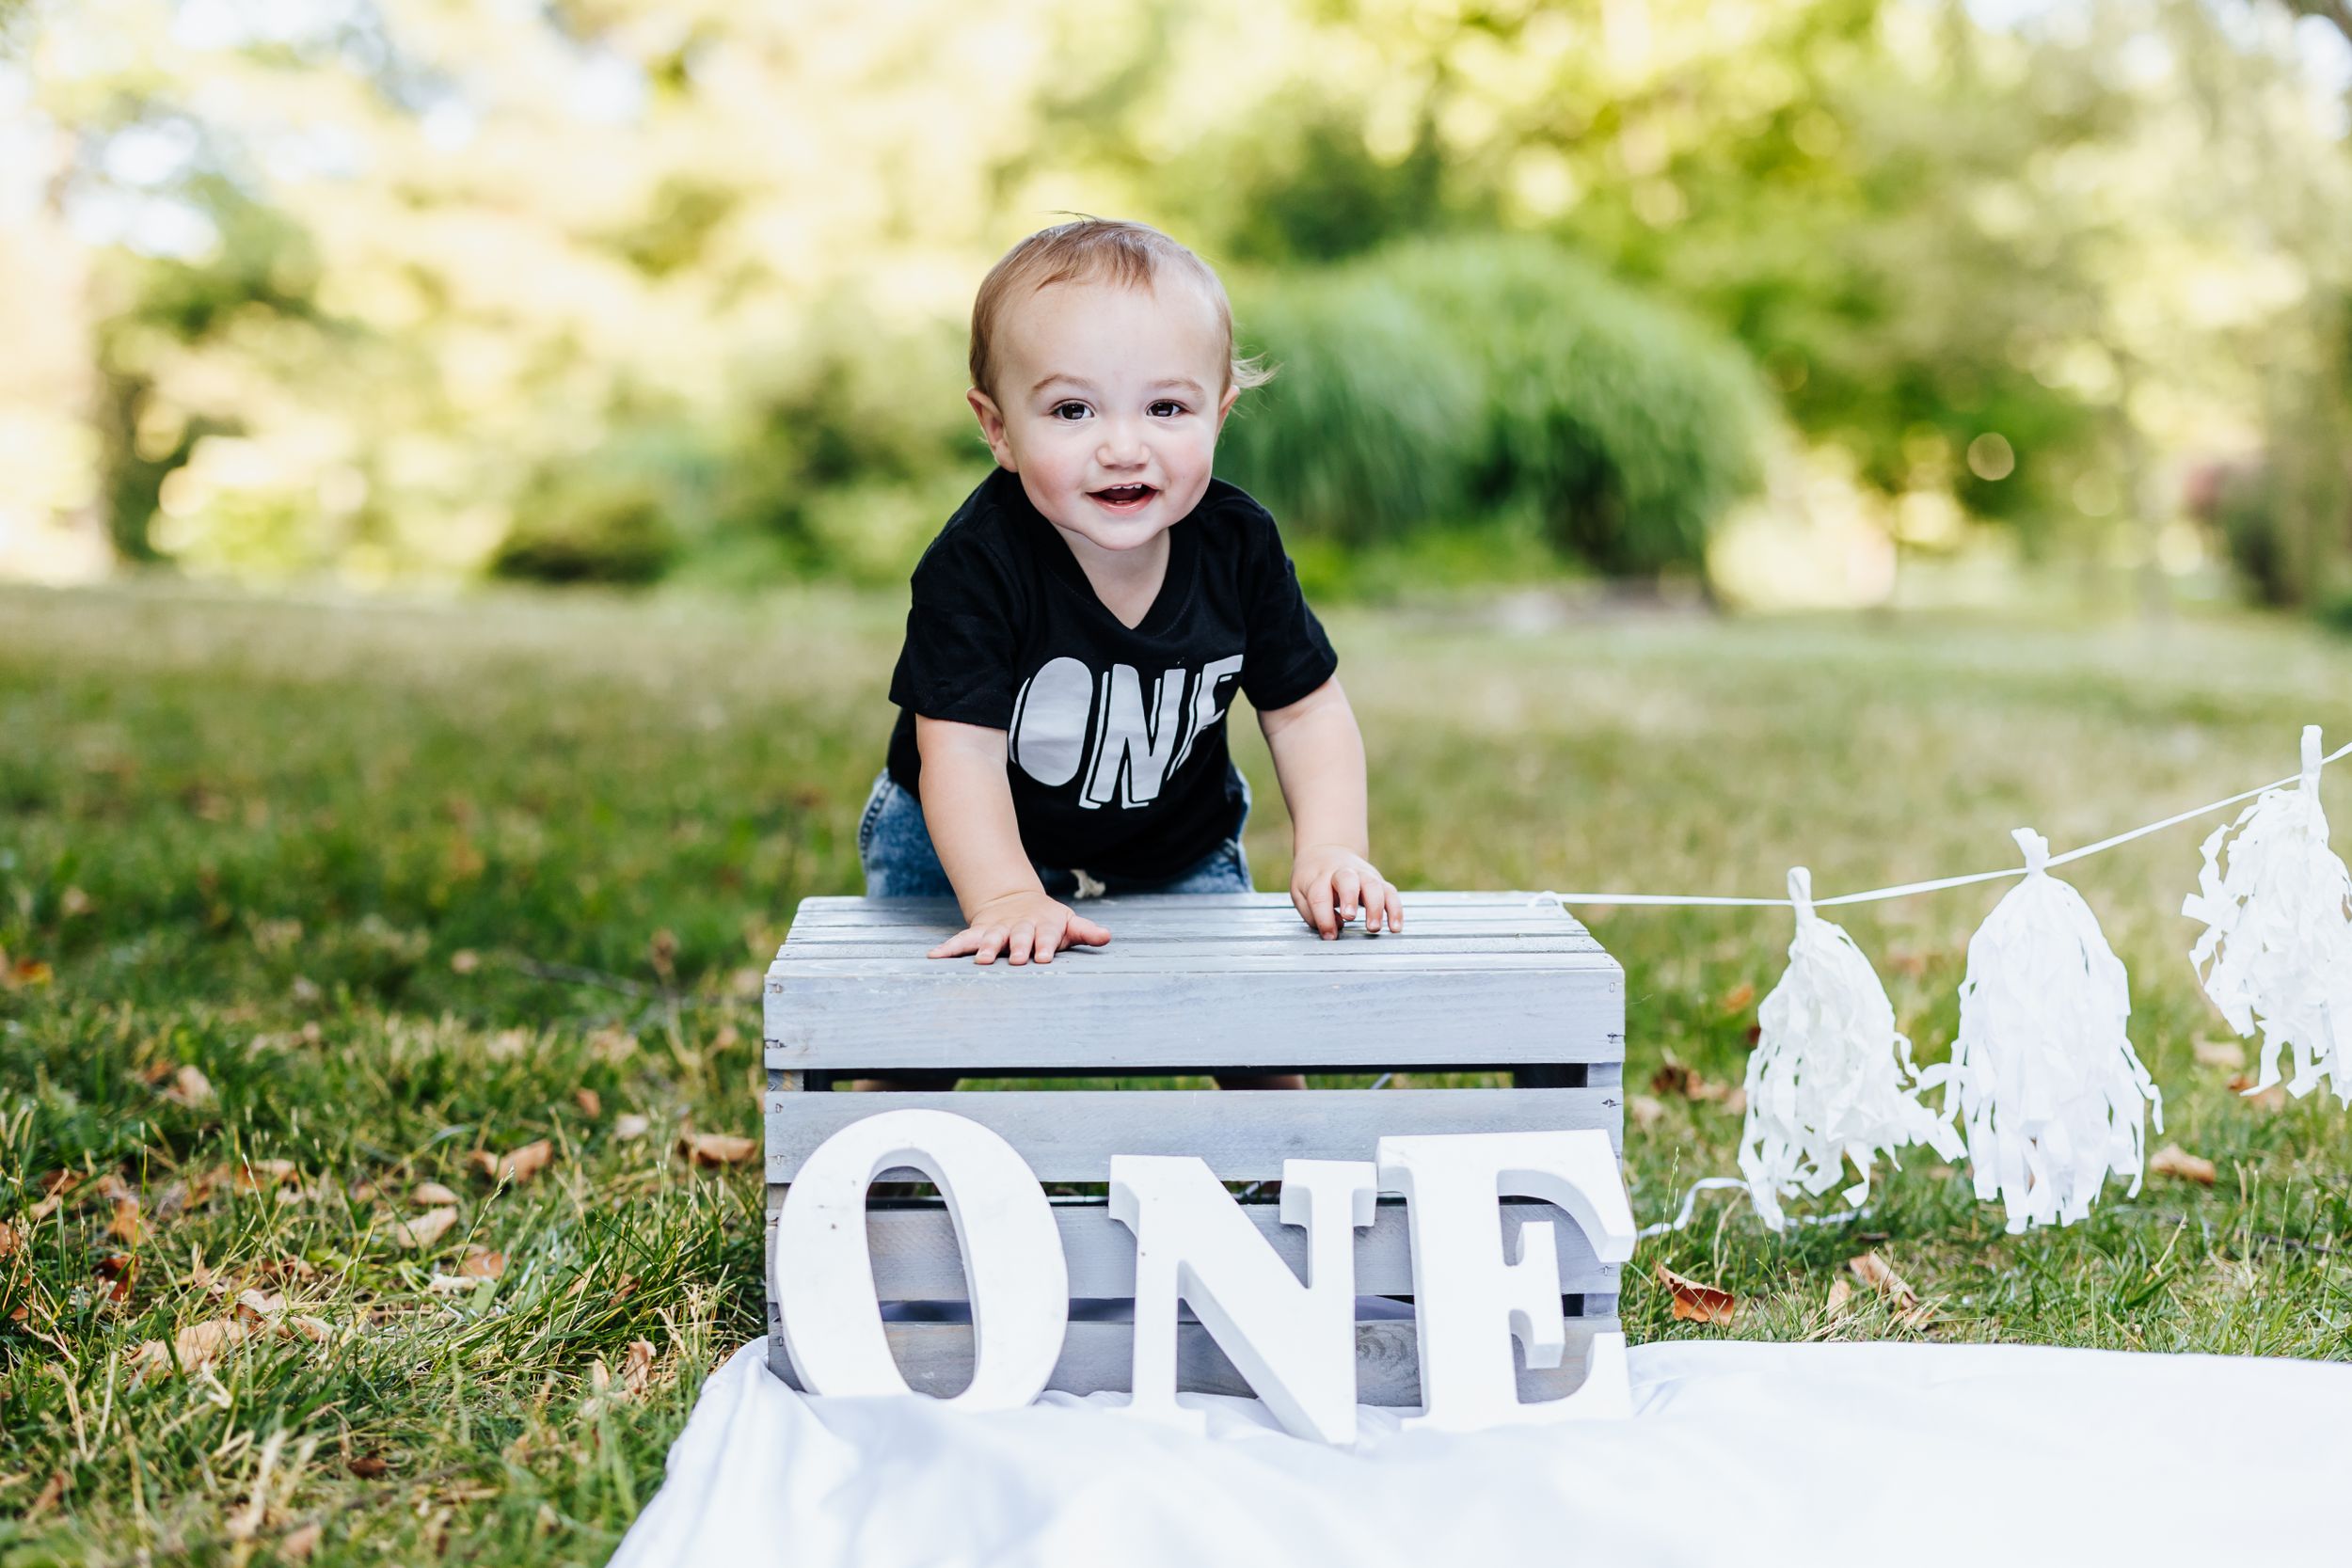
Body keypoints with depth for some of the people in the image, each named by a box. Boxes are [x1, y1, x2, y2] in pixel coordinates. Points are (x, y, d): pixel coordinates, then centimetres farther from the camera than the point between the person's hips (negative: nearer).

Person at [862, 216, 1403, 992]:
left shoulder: (1238, 545, -15)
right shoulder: (975, 566, -28)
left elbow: (1306, 709, -6)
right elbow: (962, 751, -31)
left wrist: (1328, 853, -19)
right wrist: (1006, 898, -42)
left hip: (1179, 860, 3)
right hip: (973, 857, -2)